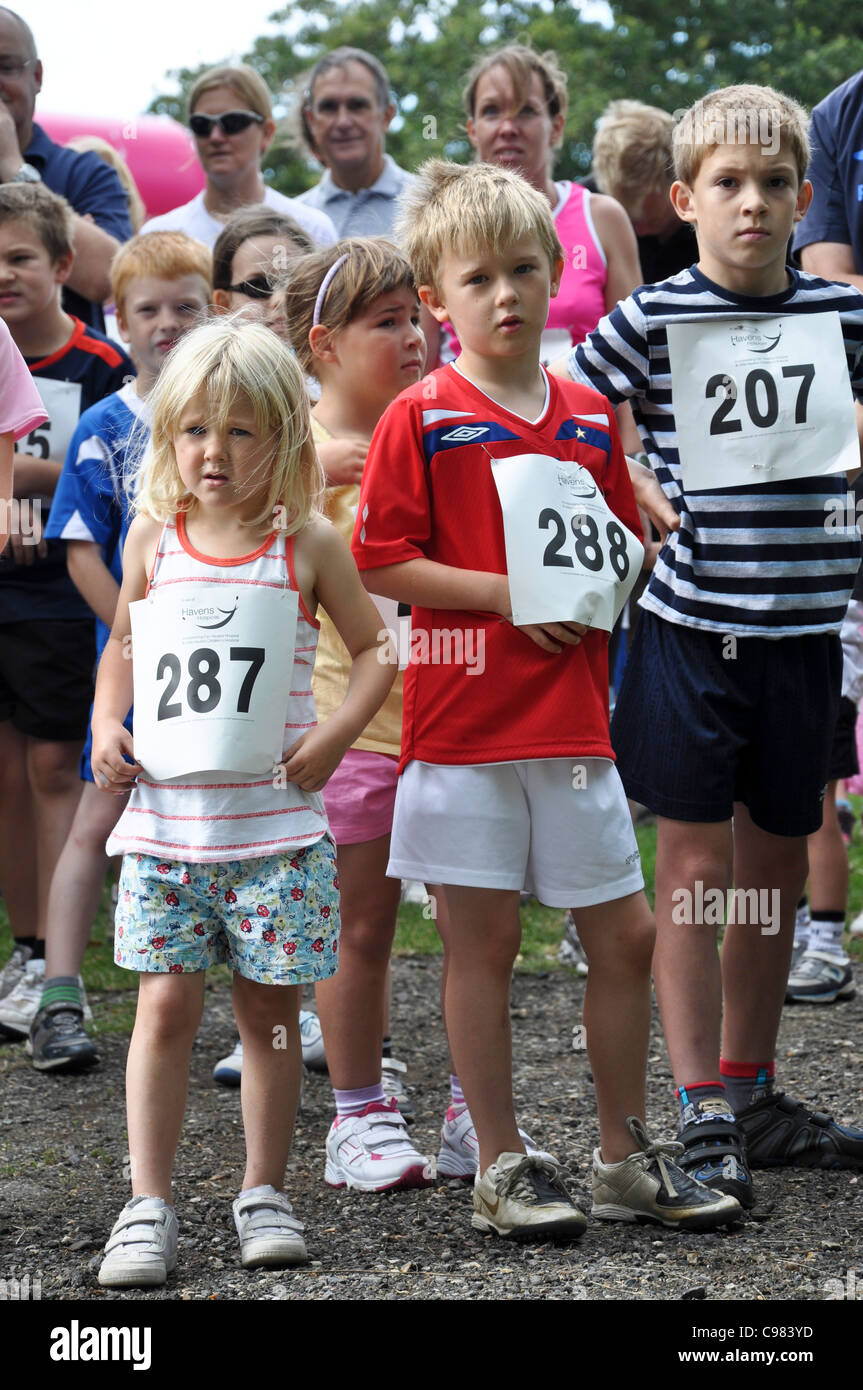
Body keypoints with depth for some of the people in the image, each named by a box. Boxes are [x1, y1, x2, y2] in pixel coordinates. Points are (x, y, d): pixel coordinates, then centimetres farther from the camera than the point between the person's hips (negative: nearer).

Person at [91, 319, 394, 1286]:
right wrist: (105, 728, 3)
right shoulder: (153, 538, 5)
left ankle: (264, 1195, 18)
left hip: (275, 819, -1)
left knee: (270, 1006, 6)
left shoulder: (307, 545, -1)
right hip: (164, 816, 1)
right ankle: (148, 1207, 1)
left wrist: (333, 737, -8)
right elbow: (123, 643, 19)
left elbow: (374, 649, 5)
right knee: (165, 1005, -2)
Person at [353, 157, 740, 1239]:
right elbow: (380, 562, -10)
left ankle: (626, 1159, 20)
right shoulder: (422, 418, -5)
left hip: (574, 722, 5)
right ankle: (501, 1169, 12)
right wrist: (509, 595, -15)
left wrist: (611, 577, 1)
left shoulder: (590, 420, 11)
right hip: (466, 721, -5)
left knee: (624, 936, 7)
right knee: (483, 941, 2)